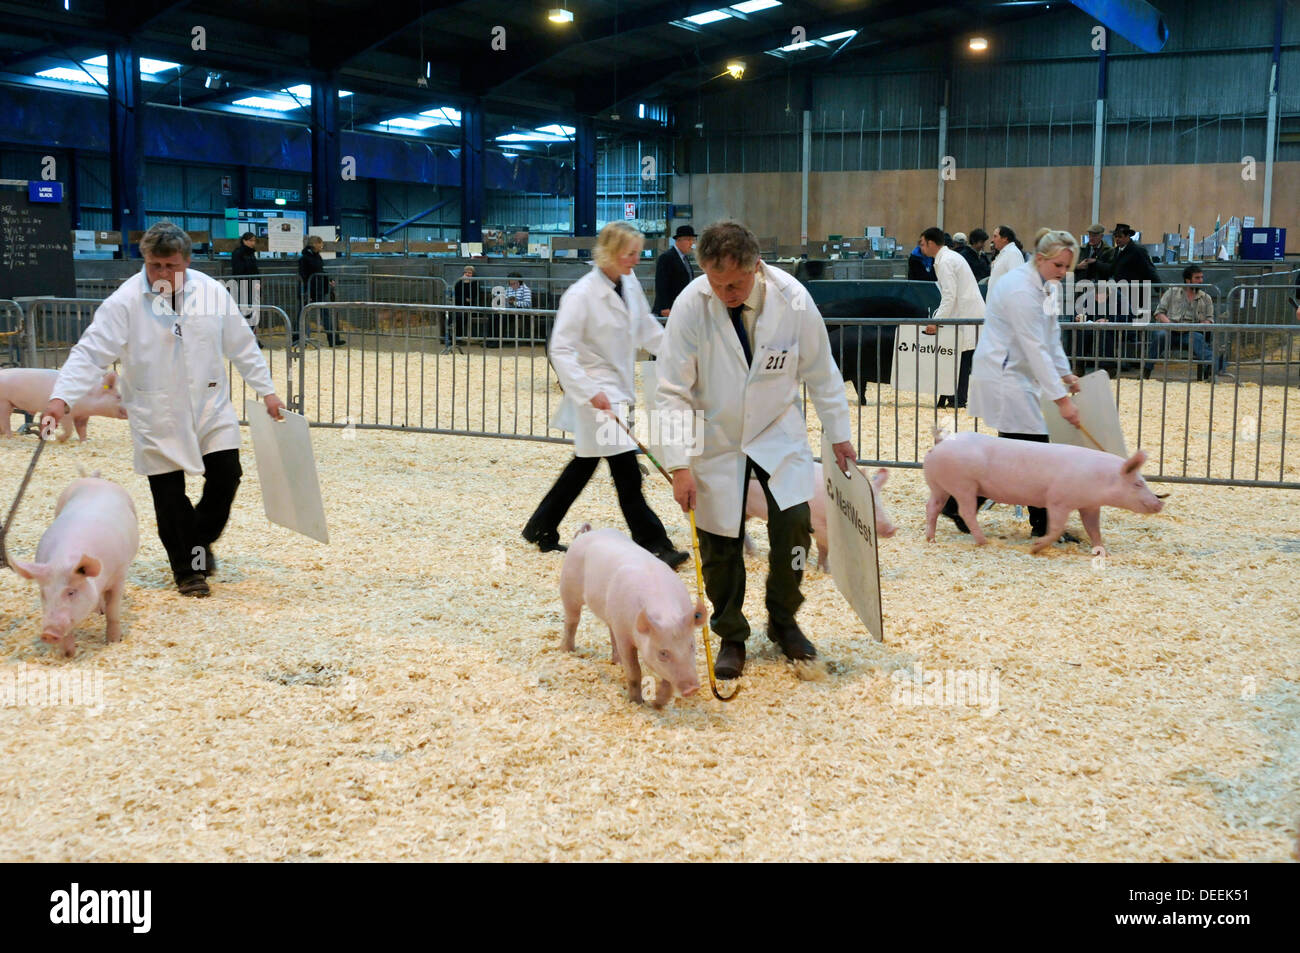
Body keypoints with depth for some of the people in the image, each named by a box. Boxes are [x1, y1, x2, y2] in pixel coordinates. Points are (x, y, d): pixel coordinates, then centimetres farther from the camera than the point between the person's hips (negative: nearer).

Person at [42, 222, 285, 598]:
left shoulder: (212, 292, -3)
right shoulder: (125, 302, -12)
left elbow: (242, 346, 6)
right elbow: (91, 353, -15)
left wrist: (266, 390, 8)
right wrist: (62, 397, -26)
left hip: (210, 405, 3)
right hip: (157, 416, -2)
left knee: (226, 477, 0)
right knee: (169, 493, 2)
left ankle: (201, 540, 28)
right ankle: (186, 568, 20)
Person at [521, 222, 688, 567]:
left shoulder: (630, 284, 4)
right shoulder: (581, 294, -18)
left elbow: (648, 331, 17)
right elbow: (561, 349, -19)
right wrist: (590, 392, -26)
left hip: (619, 389, 9)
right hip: (597, 392, -9)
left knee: (584, 464, 19)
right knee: (626, 471, -8)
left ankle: (541, 529, 33)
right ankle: (653, 545, -2)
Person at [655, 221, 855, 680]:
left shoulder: (792, 300, -17)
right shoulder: (690, 306, -21)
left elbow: (821, 372, -1)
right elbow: (673, 392, -15)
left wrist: (839, 435, 4)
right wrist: (680, 464, -20)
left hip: (779, 432, 1)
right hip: (717, 436, -1)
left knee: (795, 520, -12)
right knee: (720, 543, 0)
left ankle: (783, 620, 12)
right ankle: (731, 639, 20)